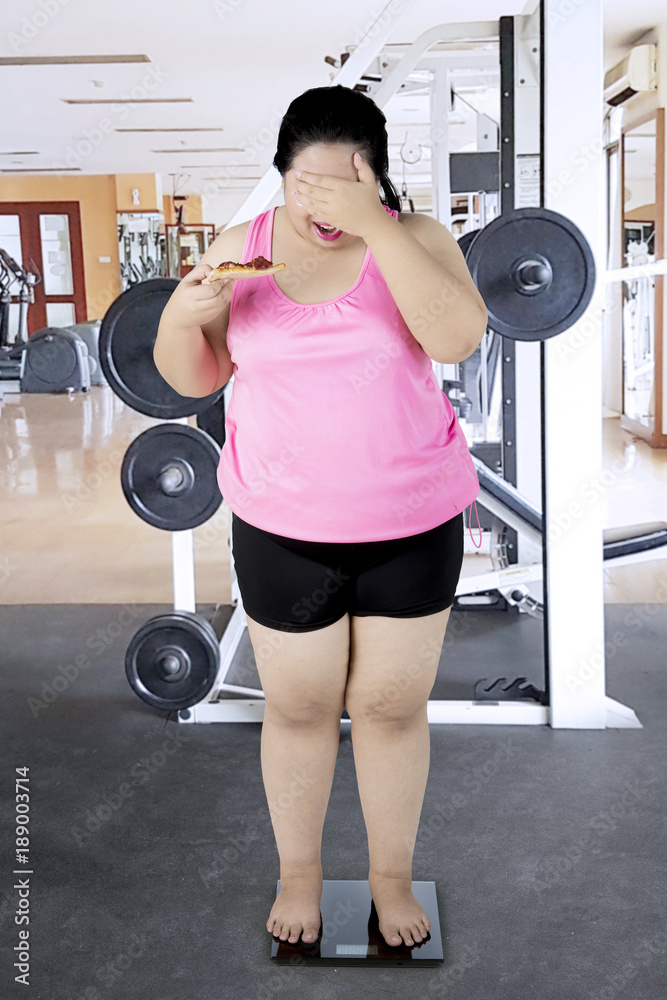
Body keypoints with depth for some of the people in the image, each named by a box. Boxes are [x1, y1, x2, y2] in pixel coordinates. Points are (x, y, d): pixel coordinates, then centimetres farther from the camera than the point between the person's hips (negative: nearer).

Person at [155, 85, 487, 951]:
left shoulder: (415, 238, -8)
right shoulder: (242, 247, -1)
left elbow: (457, 337, -27)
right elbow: (192, 377, 3)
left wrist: (374, 224, -31)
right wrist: (185, 314, -19)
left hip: (413, 525, -1)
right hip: (282, 530, 2)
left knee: (394, 708, 12)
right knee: (297, 709, 13)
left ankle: (392, 876, 35)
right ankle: (299, 872, 37)